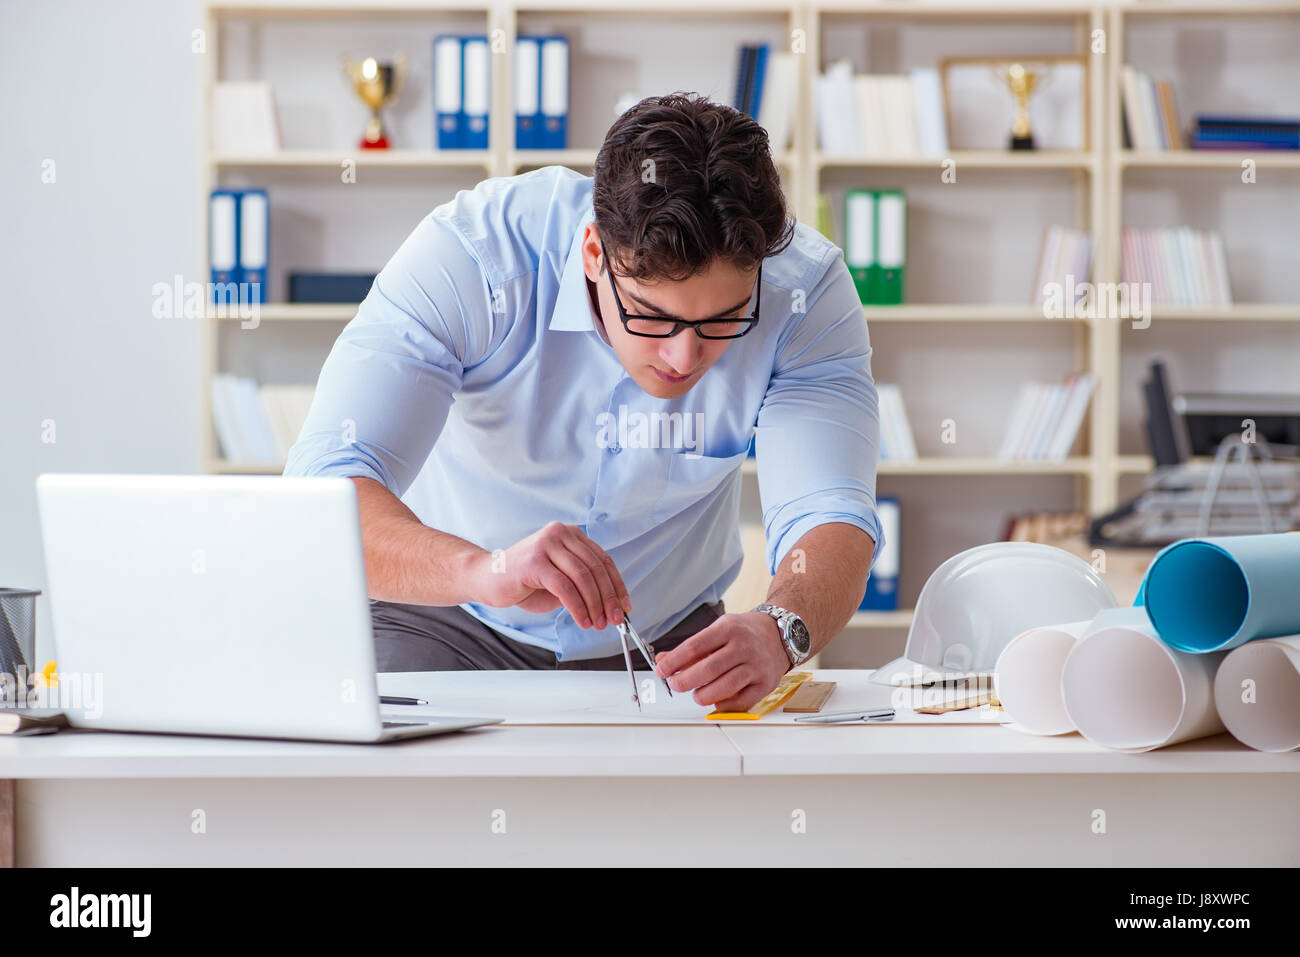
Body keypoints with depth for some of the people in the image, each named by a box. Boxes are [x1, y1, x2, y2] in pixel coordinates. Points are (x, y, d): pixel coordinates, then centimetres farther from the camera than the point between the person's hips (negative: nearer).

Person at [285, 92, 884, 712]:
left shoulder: (807, 288, -20)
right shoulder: (470, 254, -27)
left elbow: (831, 520, -24)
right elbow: (321, 497, -35)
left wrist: (778, 634, -48)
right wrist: (485, 571, -54)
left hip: (667, 643, 2)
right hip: (445, 628, -1)